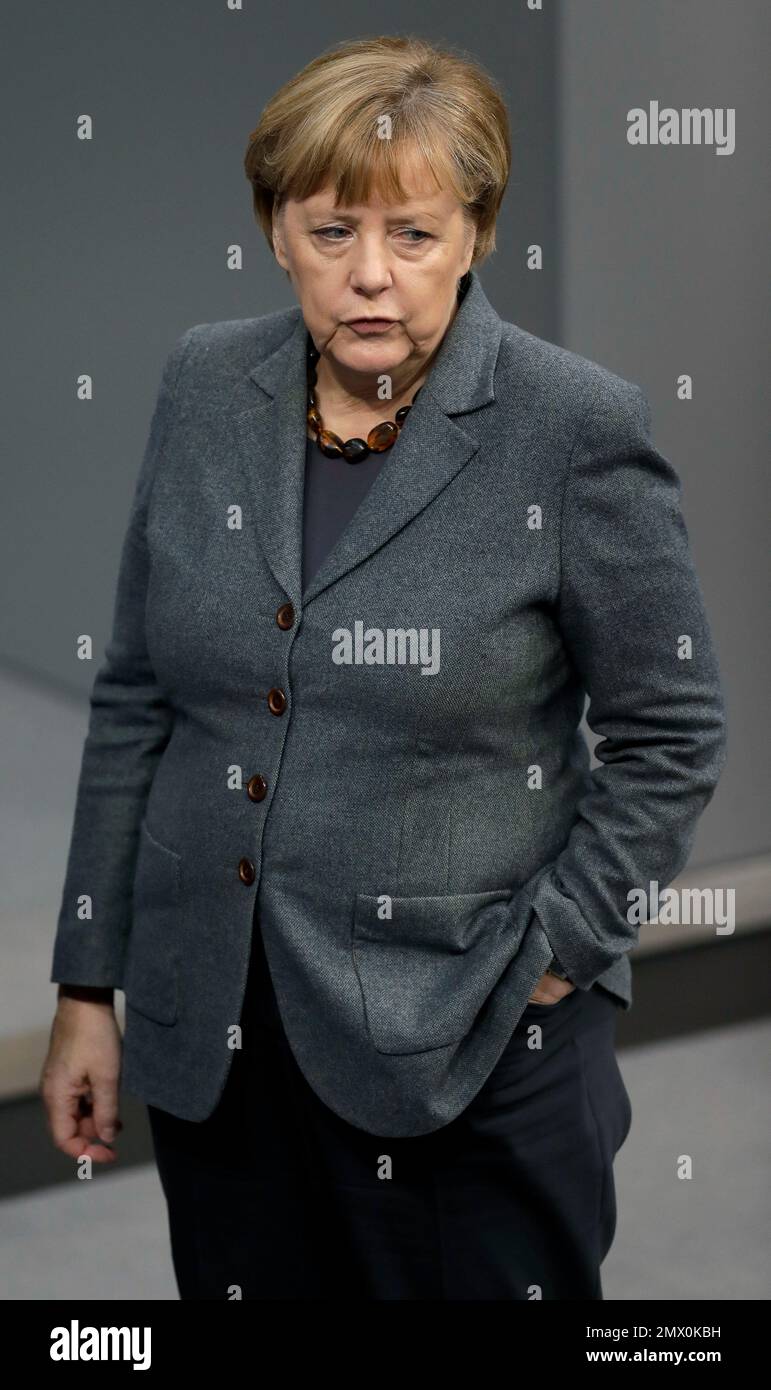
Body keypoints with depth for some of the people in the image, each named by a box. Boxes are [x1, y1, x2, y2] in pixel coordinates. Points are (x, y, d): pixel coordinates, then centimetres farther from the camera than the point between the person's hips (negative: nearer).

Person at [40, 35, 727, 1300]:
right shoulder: (207, 385, 2)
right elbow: (136, 695, 8)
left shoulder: (575, 428, -11)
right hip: (211, 1032, 4)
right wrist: (88, 983, 8)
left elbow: (672, 735, -4)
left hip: (467, 1058, -4)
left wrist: (549, 951, -10)